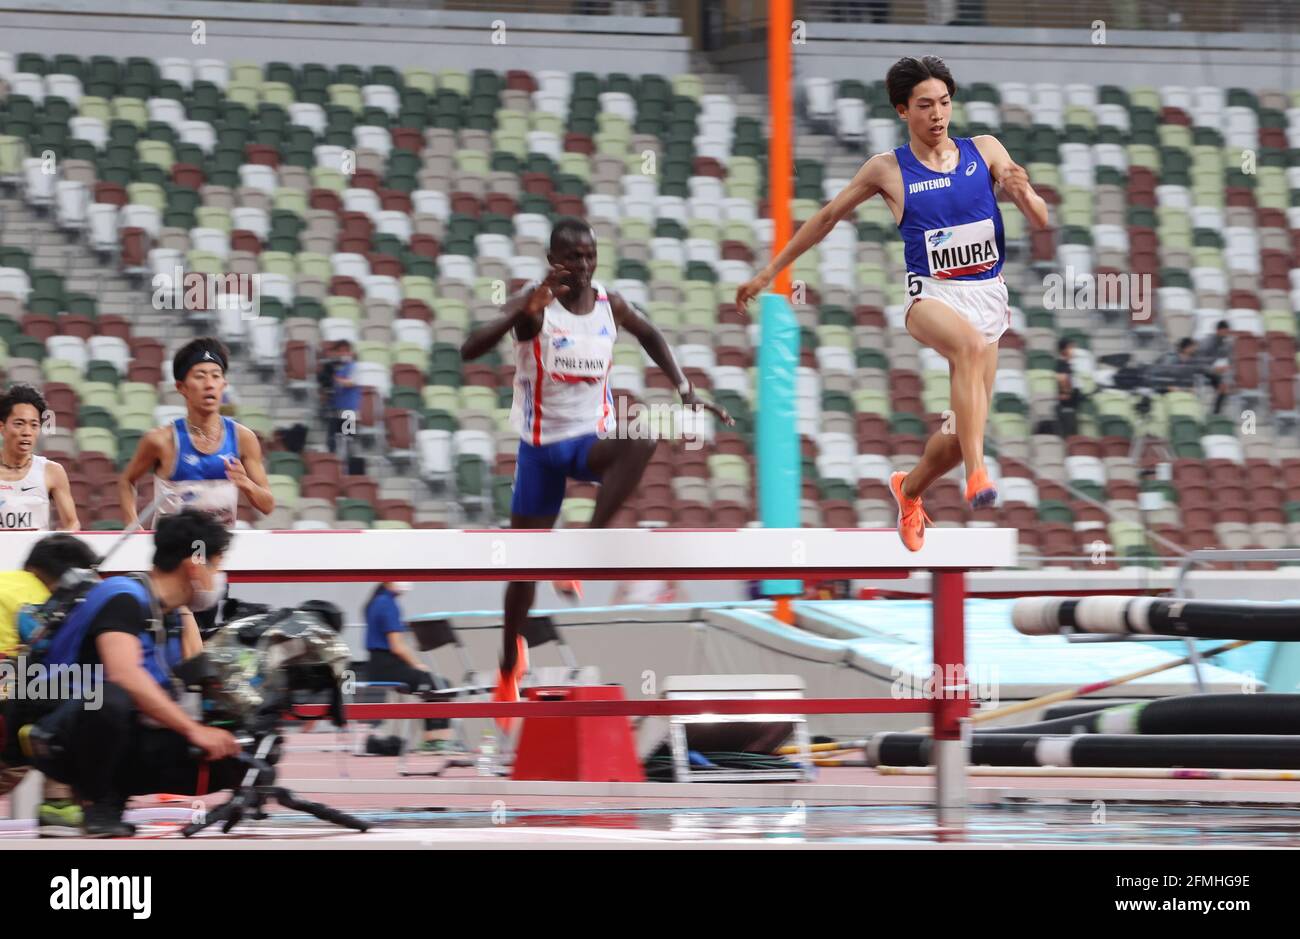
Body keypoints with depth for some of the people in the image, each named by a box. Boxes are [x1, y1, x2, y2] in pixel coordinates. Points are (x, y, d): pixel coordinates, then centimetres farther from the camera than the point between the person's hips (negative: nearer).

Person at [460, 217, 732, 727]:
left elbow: (650, 335, 20)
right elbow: (469, 349, -29)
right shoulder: (533, 304, -15)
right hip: (541, 446, -2)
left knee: (642, 441, -34)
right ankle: (510, 664, 30)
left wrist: (686, 391, 10)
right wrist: (526, 312, -44)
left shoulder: (611, 306, -3)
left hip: (592, 438, 2)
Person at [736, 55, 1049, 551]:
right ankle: (977, 473, -44)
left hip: (987, 295, 3)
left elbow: (1041, 220, 3)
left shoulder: (985, 150, 4)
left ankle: (910, 488, 36)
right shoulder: (888, 169, 1)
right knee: (971, 344, -39)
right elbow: (827, 217, 13)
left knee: (962, 434, 3)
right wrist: (769, 272, 16)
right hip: (931, 292, -3)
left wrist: (1023, 193, -20)